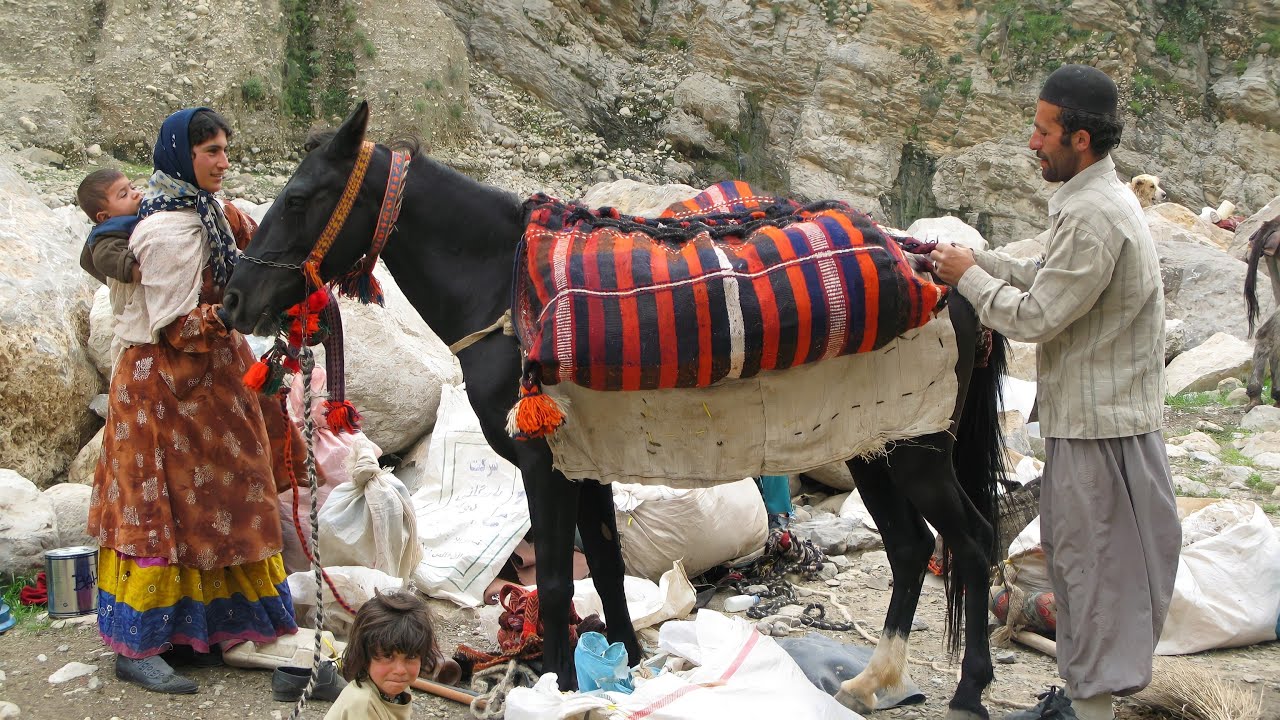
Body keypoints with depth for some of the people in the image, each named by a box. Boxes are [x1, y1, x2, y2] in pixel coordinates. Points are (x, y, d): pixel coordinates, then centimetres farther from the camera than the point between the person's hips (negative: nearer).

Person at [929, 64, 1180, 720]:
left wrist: (970, 277, -7)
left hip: (1097, 426, -11)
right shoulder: (1098, 199, 10)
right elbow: (1049, 279, 17)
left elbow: (1033, 317, -21)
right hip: (1082, 415, 11)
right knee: (1073, 557, 19)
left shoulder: (1093, 216, -23)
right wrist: (981, 261, 8)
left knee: (1091, 565, 0)